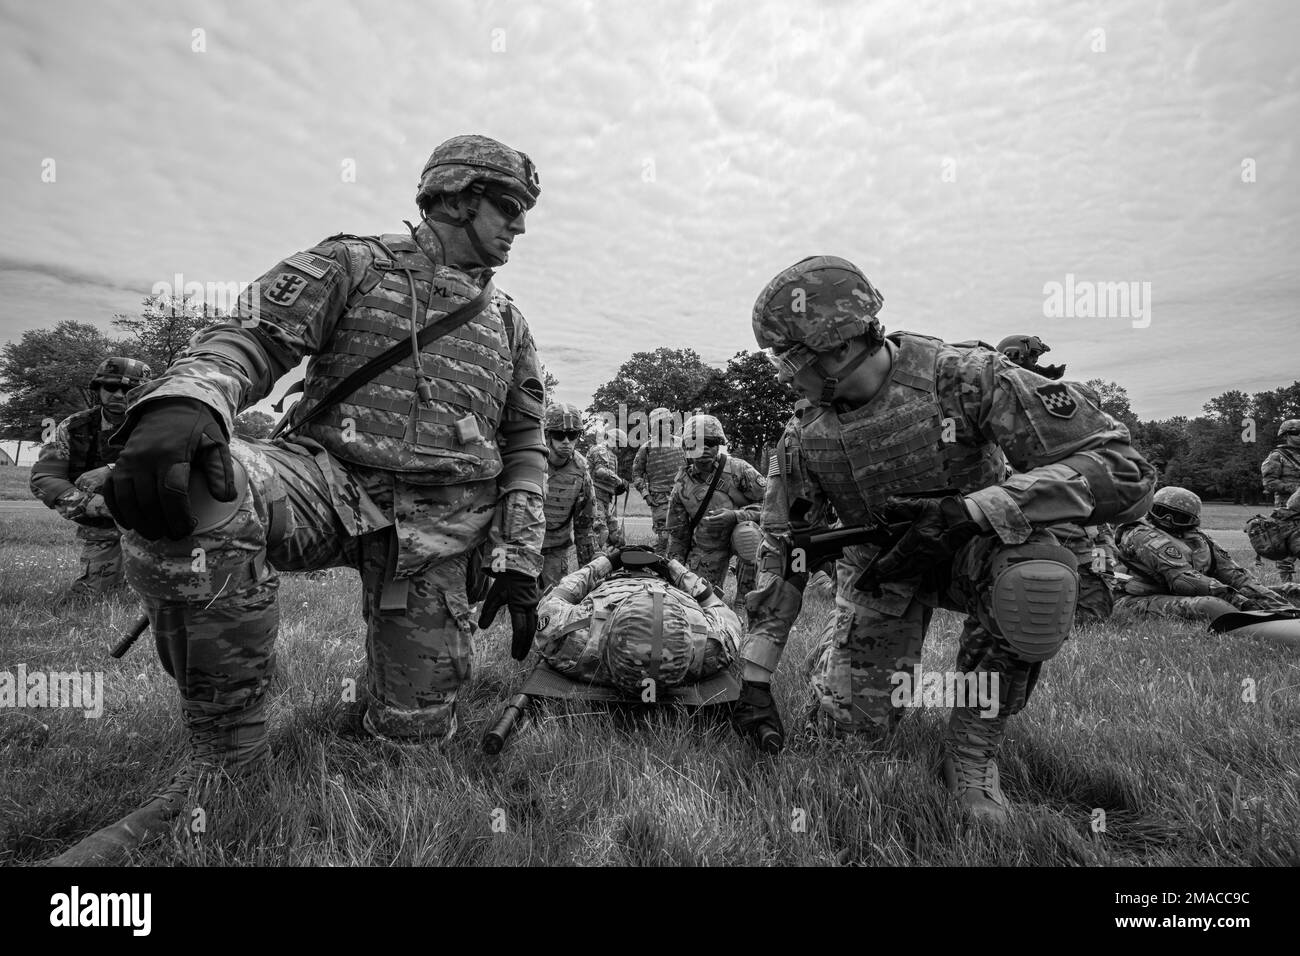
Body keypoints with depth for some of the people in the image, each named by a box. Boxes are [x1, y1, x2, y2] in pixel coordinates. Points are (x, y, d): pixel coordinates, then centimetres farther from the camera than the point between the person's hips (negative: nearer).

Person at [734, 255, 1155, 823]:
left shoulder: (964, 379, -26)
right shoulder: (806, 440, -12)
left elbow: (1121, 473, -29)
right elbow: (783, 552, -5)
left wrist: (968, 510, -40)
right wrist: (755, 680, -8)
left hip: (975, 547, -2)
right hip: (881, 569, 3)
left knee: (1036, 576, -37)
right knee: (848, 725, -6)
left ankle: (973, 752, -13)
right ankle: (835, 652, 31)